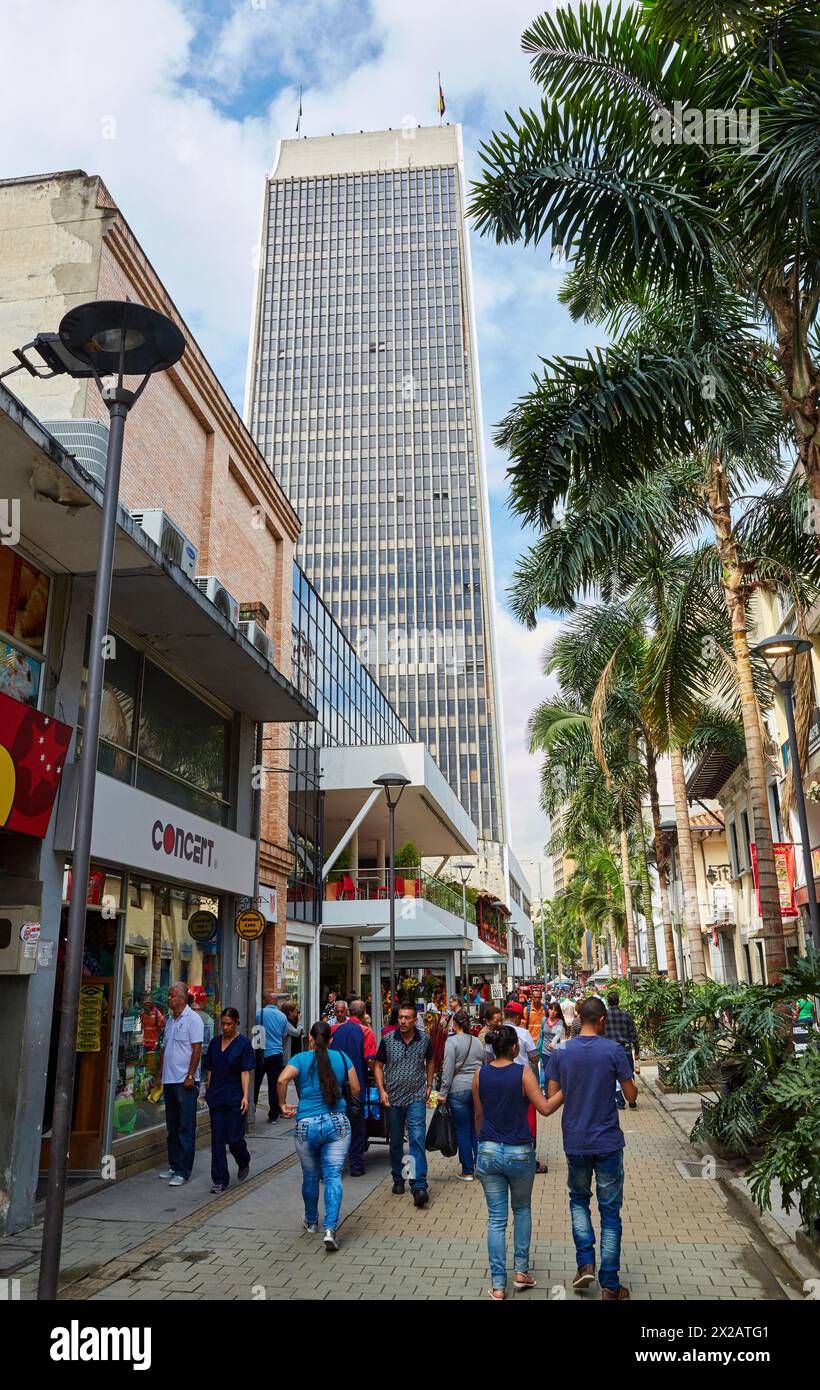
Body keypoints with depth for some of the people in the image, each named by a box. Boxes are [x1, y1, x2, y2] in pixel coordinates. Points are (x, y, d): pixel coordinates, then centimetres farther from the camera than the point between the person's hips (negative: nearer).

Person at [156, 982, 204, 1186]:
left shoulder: (193, 1019, -9)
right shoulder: (170, 1020, 14)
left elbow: (197, 1049, -13)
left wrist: (190, 1076, -17)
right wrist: (160, 1076, 16)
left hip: (185, 1081, -8)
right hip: (169, 1081, 8)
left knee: (186, 1128, -3)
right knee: (172, 1127, 14)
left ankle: (183, 1171, 2)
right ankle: (174, 1165, 24)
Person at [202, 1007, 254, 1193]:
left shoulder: (244, 1043, -6)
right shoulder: (214, 1042, 8)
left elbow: (245, 1073, -8)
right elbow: (210, 1071, 14)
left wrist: (245, 1097, -15)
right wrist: (208, 1093, 10)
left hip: (235, 1098, -4)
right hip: (216, 1098, 4)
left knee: (234, 1138, -1)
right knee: (217, 1139, 3)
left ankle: (244, 1163, 29)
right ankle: (219, 1180, 12)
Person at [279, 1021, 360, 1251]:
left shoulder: (301, 1059, -3)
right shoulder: (342, 1058, 3)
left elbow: (282, 1080, -21)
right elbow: (356, 1089, 6)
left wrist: (282, 1105, -6)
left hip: (307, 1126, 0)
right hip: (338, 1124, 0)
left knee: (310, 1176, 18)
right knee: (333, 1176, 1)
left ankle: (311, 1222, 36)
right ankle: (330, 1228, -12)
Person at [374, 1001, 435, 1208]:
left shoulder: (424, 1039, -2)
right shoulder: (388, 1039, -4)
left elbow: (430, 1062, 16)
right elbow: (378, 1066, 4)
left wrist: (429, 1085, 9)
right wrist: (382, 1091, -6)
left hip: (416, 1097, -1)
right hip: (393, 1098, 1)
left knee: (417, 1138, -13)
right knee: (395, 1142, 12)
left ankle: (419, 1185, -13)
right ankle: (398, 1179, 30)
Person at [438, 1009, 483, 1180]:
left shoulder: (452, 1041, -7)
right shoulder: (477, 1042, 10)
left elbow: (448, 1069, -11)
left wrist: (443, 1093, -7)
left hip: (459, 1090, -5)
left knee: (462, 1130, 4)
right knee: (477, 1128, 15)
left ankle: (467, 1171, 9)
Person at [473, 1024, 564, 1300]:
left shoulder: (480, 1074, -2)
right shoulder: (523, 1073, -13)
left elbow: (479, 1115, 7)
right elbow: (545, 1108, -13)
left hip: (488, 1152, 2)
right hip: (519, 1153, -2)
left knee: (496, 1219, 10)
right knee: (522, 1210, 23)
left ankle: (498, 1287, 11)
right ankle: (521, 1271, 25)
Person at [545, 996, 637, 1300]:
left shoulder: (560, 1053, -5)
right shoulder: (613, 1050, -11)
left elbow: (552, 1097, -1)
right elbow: (631, 1095, -5)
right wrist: (630, 1080, 15)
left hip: (575, 1142, 2)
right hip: (608, 1142, -2)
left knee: (579, 1199, 24)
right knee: (610, 1212, 10)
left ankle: (585, 1262, 11)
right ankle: (609, 1285, 14)